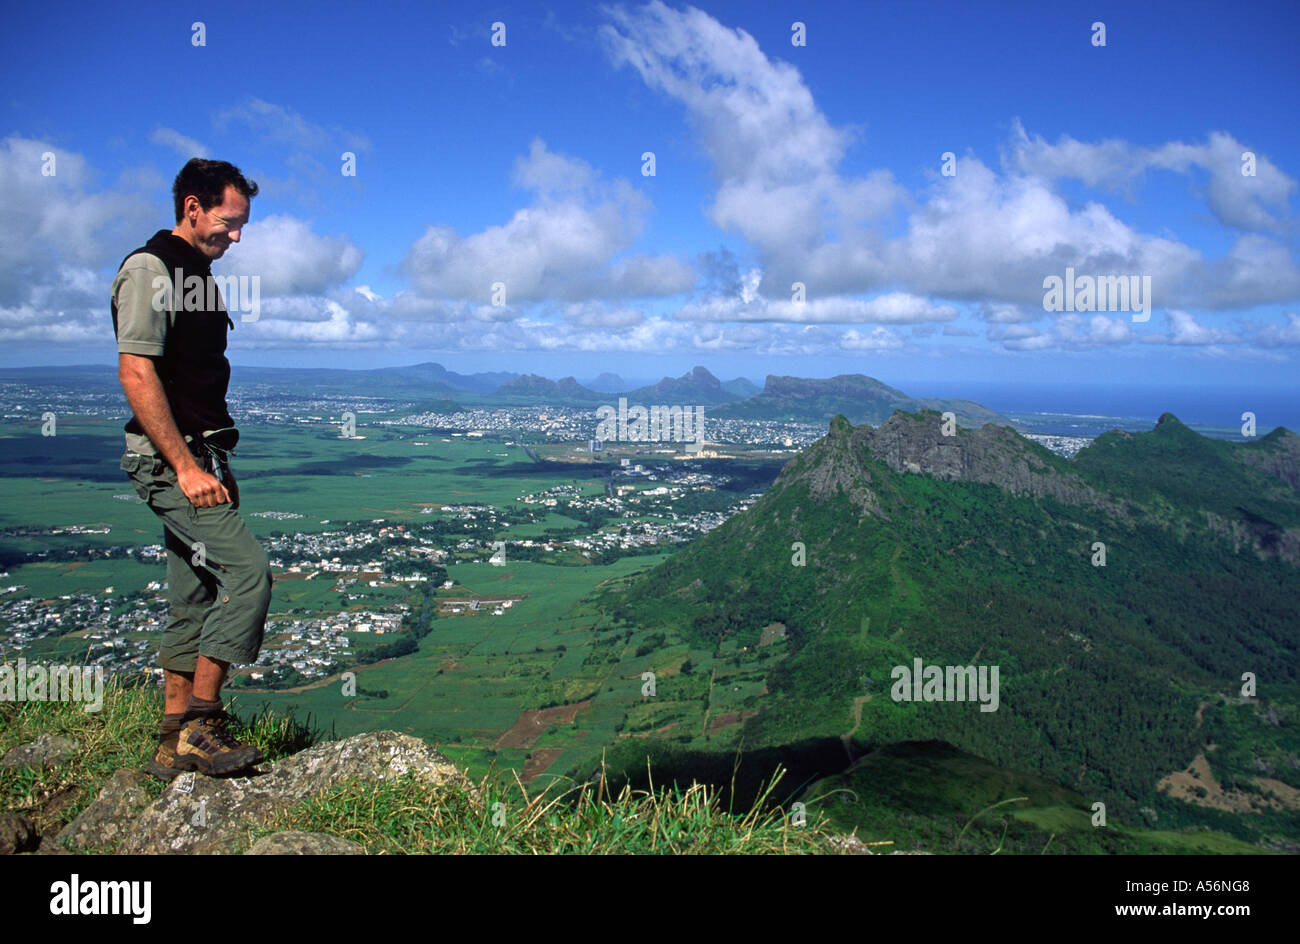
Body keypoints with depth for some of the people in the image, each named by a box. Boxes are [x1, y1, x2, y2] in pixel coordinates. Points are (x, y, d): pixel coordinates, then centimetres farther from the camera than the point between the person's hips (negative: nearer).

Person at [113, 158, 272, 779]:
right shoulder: (149, 269, -9)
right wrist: (186, 466, -21)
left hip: (200, 459, 9)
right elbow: (136, 374, -18)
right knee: (247, 569, -18)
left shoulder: (201, 277, 20)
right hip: (168, 459, -9)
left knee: (196, 599, 10)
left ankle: (175, 745, 19)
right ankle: (201, 726, -8)